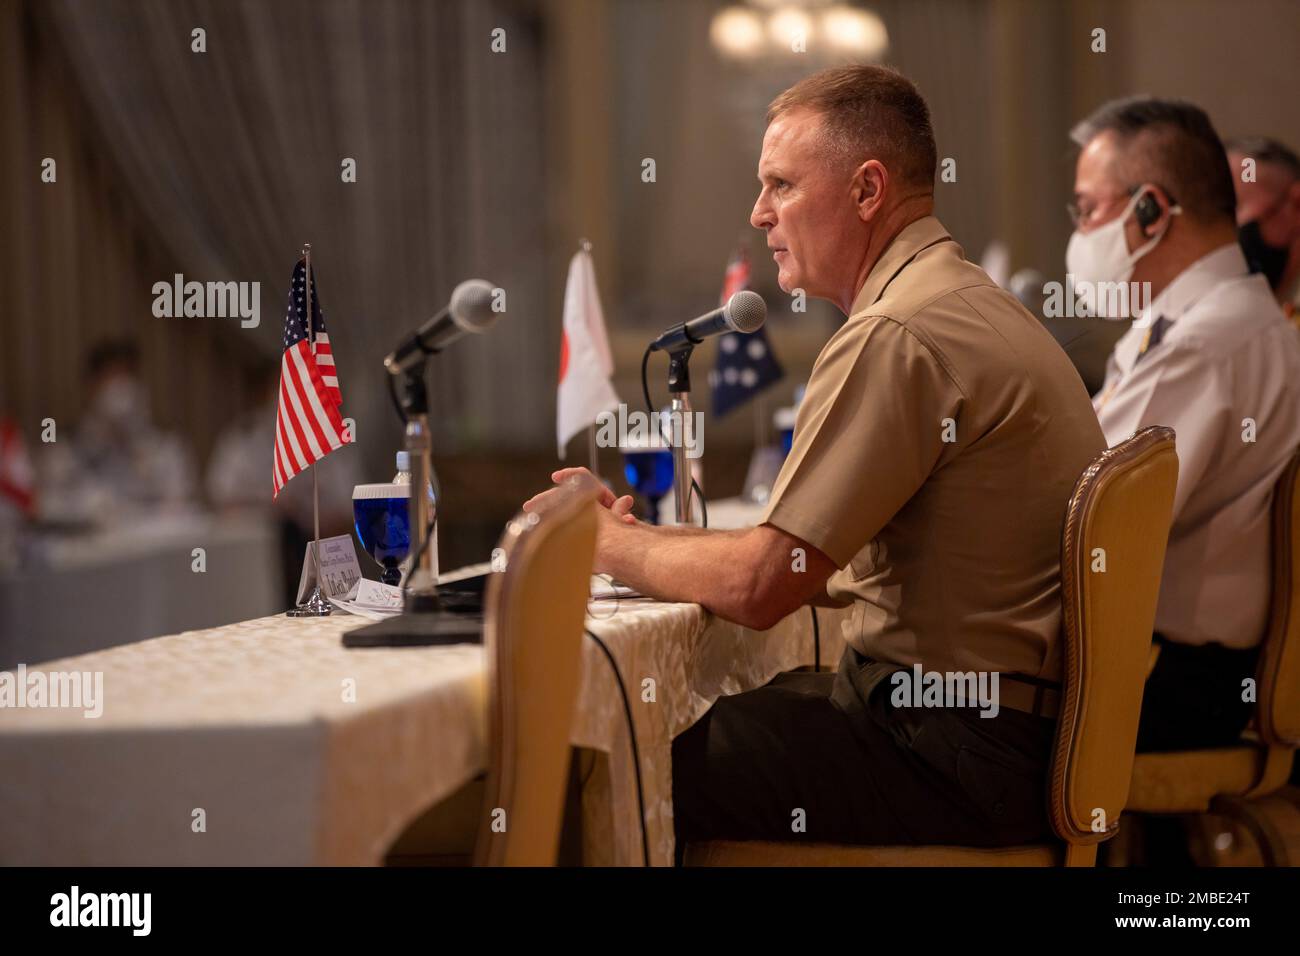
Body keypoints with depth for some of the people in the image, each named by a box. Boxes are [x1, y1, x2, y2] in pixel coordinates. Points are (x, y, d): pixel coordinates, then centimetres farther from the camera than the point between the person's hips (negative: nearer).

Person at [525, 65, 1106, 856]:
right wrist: (641, 533, 12)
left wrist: (606, 540, -2)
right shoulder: (978, 305, 15)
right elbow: (837, 565, 17)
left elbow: (760, 586, -20)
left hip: (961, 755, -10)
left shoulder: (897, 338, -19)